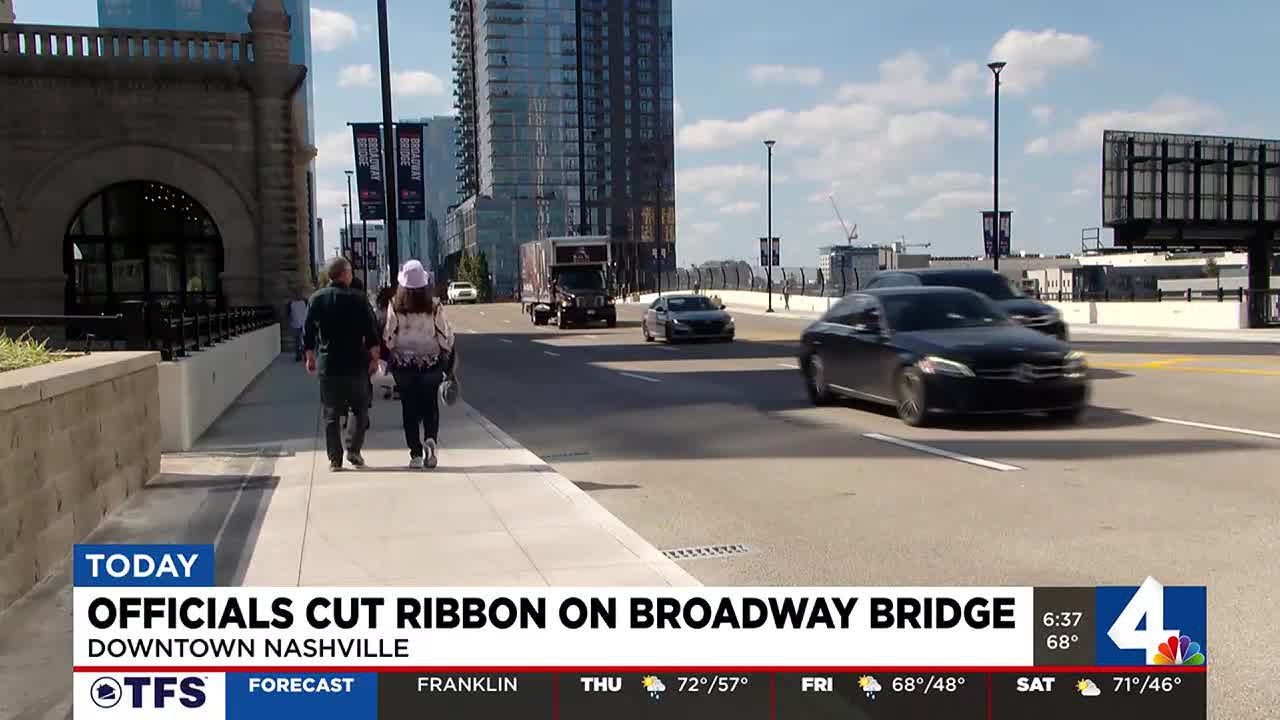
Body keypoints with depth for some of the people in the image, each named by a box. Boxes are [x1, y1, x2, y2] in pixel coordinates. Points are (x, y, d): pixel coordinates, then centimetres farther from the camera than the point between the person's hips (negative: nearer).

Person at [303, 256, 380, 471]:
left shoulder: (317, 298, 2)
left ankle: (334, 459, 7)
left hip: (327, 365, 2)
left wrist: (310, 357, 16)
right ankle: (353, 450, 0)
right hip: (356, 365, -2)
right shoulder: (358, 299, -6)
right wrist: (374, 357, 2)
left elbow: (308, 332, 5)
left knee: (331, 414, 8)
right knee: (360, 409, 12)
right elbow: (371, 332, -7)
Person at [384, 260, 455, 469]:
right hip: (431, 362, 0)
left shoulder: (395, 306, -7)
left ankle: (416, 454, 7)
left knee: (410, 408, 8)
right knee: (430, 405, 12)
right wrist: (446, 358, 10)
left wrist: (390, 358, 8)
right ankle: (430, 439, -13)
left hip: (403, 363, 0)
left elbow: (388, 336, -6)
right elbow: (445, 334, -4)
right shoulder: (434, 306, -8)